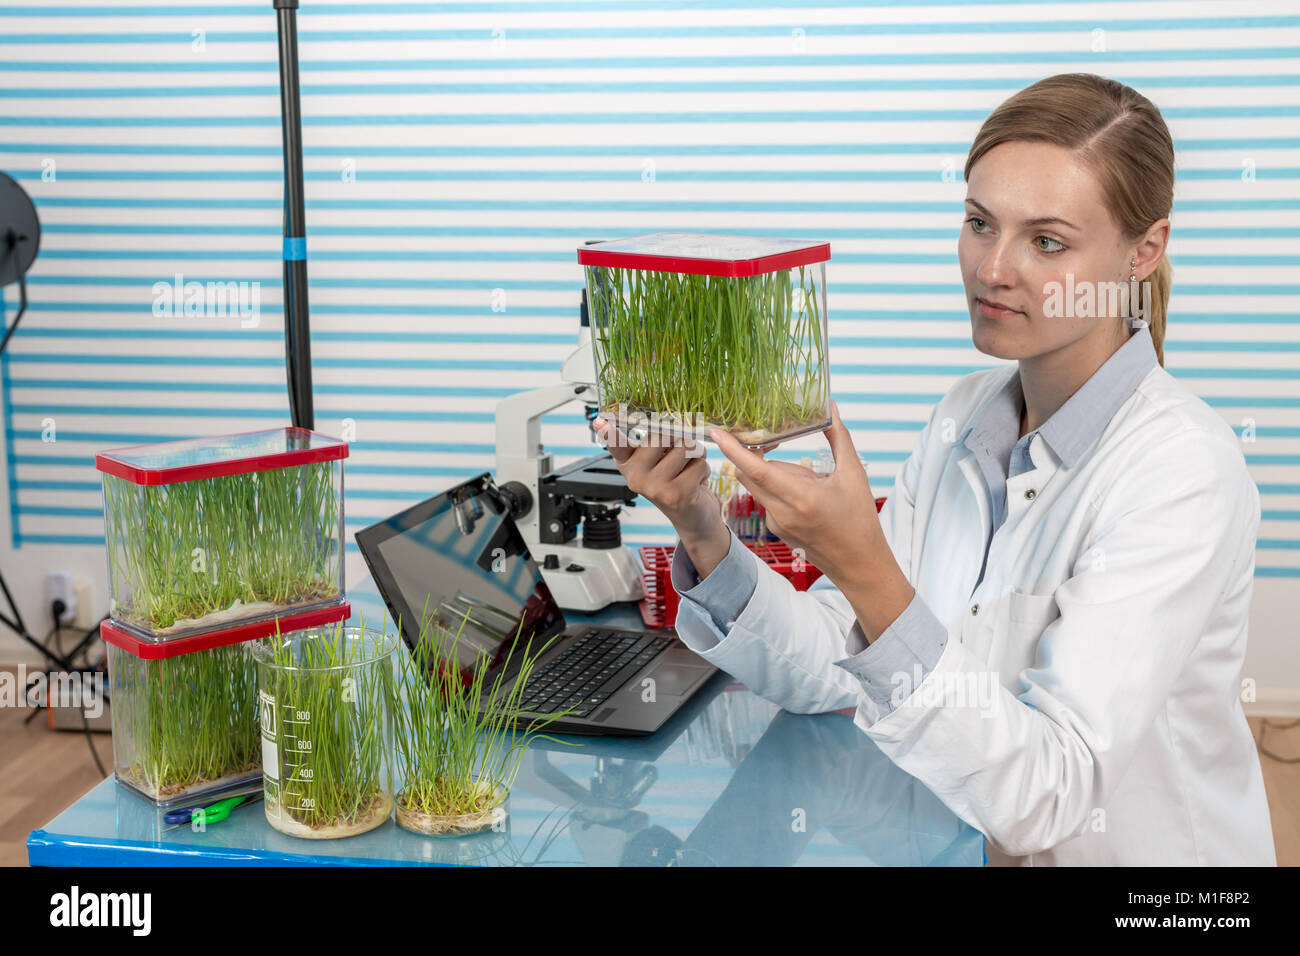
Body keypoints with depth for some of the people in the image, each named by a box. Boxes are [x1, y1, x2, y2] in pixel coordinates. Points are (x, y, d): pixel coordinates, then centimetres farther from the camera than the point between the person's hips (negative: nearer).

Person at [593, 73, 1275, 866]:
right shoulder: (968, 414, 1)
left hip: (1130, 860, -5)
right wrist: (701, 530, -15)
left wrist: (865, 569, -35)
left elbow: (1045, 794, -26)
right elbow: (827, 670, 0)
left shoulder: (1183, 472, -19)